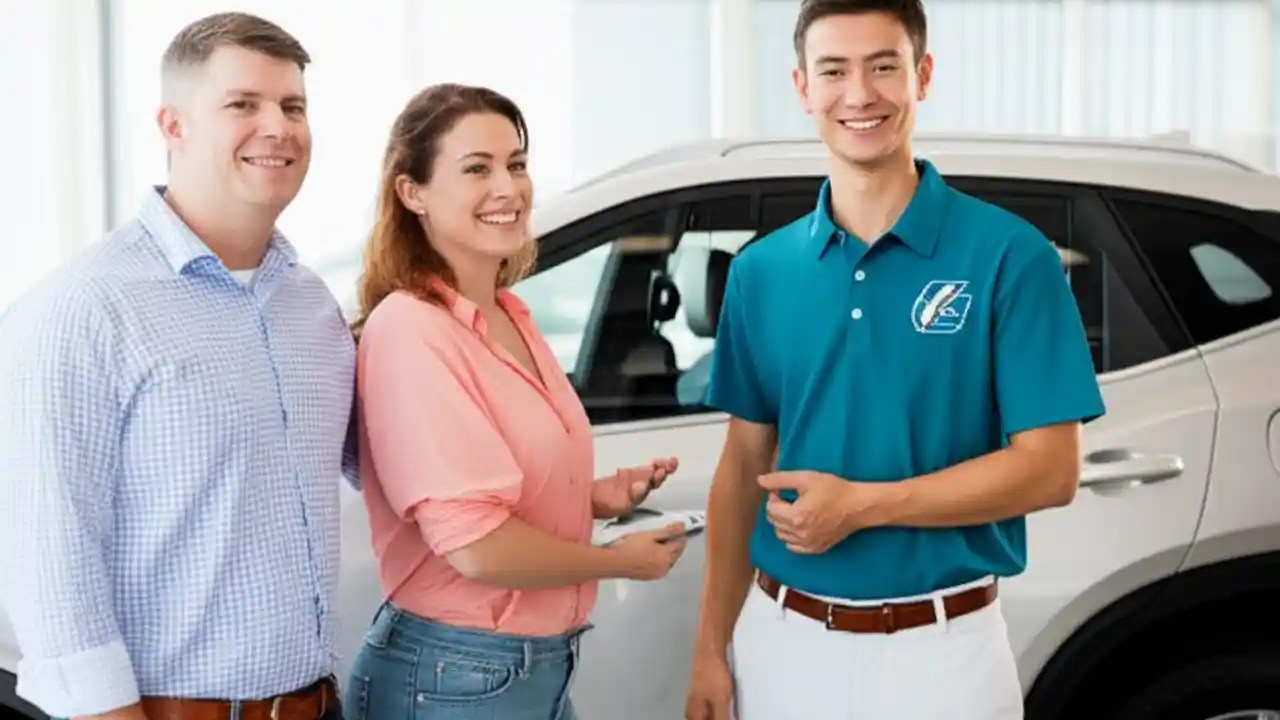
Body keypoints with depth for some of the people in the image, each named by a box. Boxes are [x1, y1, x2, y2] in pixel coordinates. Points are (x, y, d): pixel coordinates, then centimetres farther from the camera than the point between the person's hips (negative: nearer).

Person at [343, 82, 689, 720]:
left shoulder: (510, 317, 8)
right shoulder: (411, 330, -19)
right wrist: (625, 560, -11)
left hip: (543, 665, 8)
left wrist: (599, 496, 3)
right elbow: (475, 544, -25)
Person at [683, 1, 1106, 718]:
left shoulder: (1011, 255, -9)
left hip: (939, 649, -3)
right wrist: (712, 648, 3)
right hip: (778, 641, 3)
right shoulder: (760, 270, 4)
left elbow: (1050, 469, -11)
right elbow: (745, 465, 7)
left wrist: (861, 504, -18)